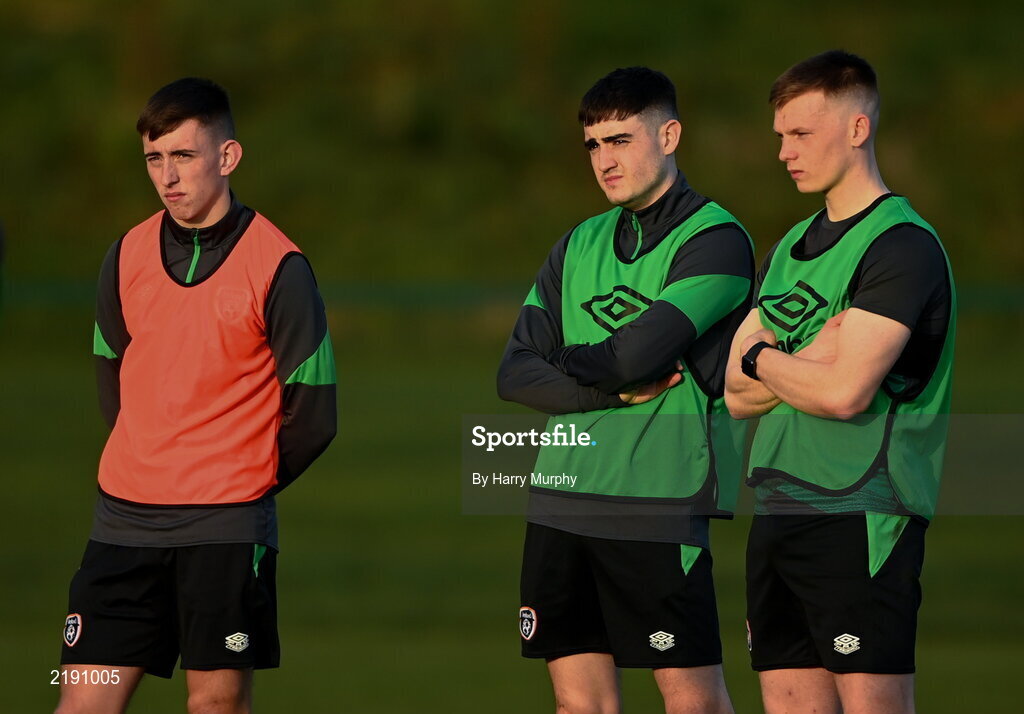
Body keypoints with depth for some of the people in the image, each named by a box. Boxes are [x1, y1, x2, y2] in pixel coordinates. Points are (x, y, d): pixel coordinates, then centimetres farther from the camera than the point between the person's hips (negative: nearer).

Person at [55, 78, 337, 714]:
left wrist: (245, 484, 7)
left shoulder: (277, 268, -7)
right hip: (124, 519, 4)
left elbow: (312, 417, -2)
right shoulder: (127, 258, 7)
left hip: (227, 527, -4)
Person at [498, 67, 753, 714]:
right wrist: (620, 389, -6)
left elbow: (641, 350, -16)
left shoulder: (716, 241, -4)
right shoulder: (578, 247, 16)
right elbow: (515, 374, 8)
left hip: (661, 509, -6)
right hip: (562, 502, 6)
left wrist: (565, 362, 3)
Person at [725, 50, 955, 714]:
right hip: (779, 511, 8)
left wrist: (760, 360, 1)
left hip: (862, 516, -8)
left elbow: (844, 392, -17)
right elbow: (737, 393, 13)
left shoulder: (903, 246, -9)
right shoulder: (790, 248, 18)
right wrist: (805, 362, -6)